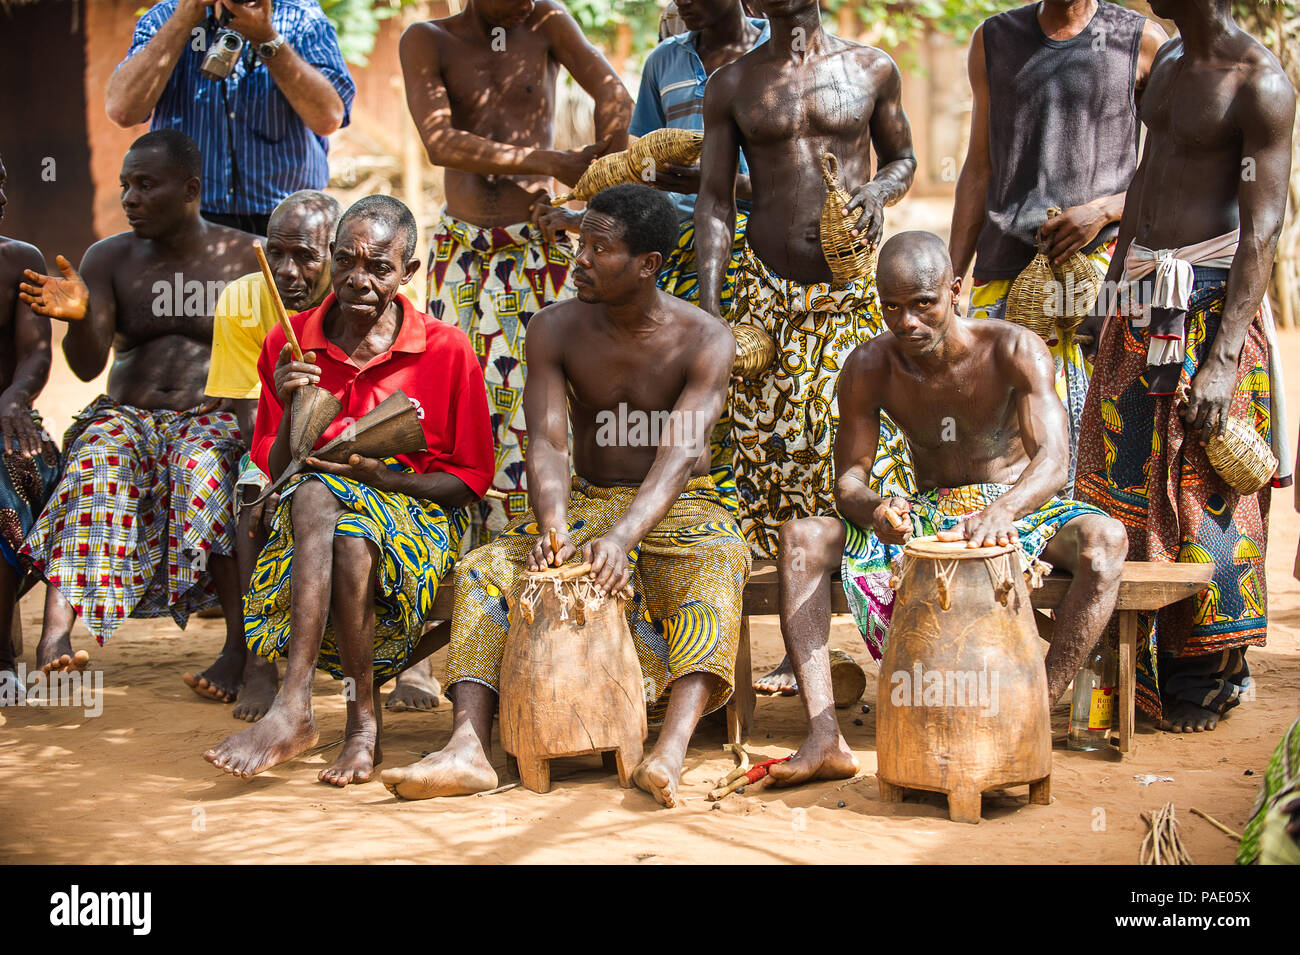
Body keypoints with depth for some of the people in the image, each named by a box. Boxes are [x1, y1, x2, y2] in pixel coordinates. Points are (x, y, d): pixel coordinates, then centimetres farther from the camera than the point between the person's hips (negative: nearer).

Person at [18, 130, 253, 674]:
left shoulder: (246, 258, 4)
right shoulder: (109, 258, 8)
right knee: (97, 463, -32)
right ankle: (56, 633, -48)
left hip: (215, 418, -2)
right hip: (125, 414, 2)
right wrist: (79, 317, -23)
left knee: (203, 466, -36)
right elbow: (88, 367, -2)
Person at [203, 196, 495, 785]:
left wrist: (384, 477, -14)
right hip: (314, 512, 2)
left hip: (418, 513, -2)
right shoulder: (287, 345, 6)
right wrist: (292, 411, -13)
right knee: (313, 494, -36)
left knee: (346, 532, -37)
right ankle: (363, 719, -36)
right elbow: (275, 472, 7)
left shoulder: (446, 350, -1)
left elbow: (472, 478, 2)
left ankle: (292, 709, -27)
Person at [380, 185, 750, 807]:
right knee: (484, 569, -23)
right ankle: (468, 749, -38)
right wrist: (552, 525, -35)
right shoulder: (556, 330, -3)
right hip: (587, 505, 3)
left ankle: (672, 749, -56)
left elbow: (678, 454, -25)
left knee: (715, 574, -37)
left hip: (678, 511, -3)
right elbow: (547, 442, -13)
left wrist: (622, 535, -43)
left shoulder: (704, 341, -12)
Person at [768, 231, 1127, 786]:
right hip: (925, 518, 2)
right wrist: (875, 509, -35)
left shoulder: (1013, 350, -18)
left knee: (1104, 537, -35)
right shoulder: (868, 369, -10)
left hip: (1021, 510, -2)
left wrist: (1003, 510, -53)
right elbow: (848, 479, -9)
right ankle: (825, 741, -33)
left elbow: (1053, 461, -30)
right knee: (801, 538, -22)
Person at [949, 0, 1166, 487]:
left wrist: (1101, 210, -10)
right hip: (1004, 264, 3)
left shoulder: (1143, 41, 3)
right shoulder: (993, 40, 14)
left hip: (1100, 259, -3)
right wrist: (949, 279, 11)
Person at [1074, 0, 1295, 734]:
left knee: (1206, 492, -1)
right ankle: (1146, 666, 22)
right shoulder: (1170, 60, 12)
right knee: (1130, 483, 10)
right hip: (1142, 301, 8)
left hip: (1211, 297, -8)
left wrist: (1225, 358, -22)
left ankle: (1209, 677, 12)